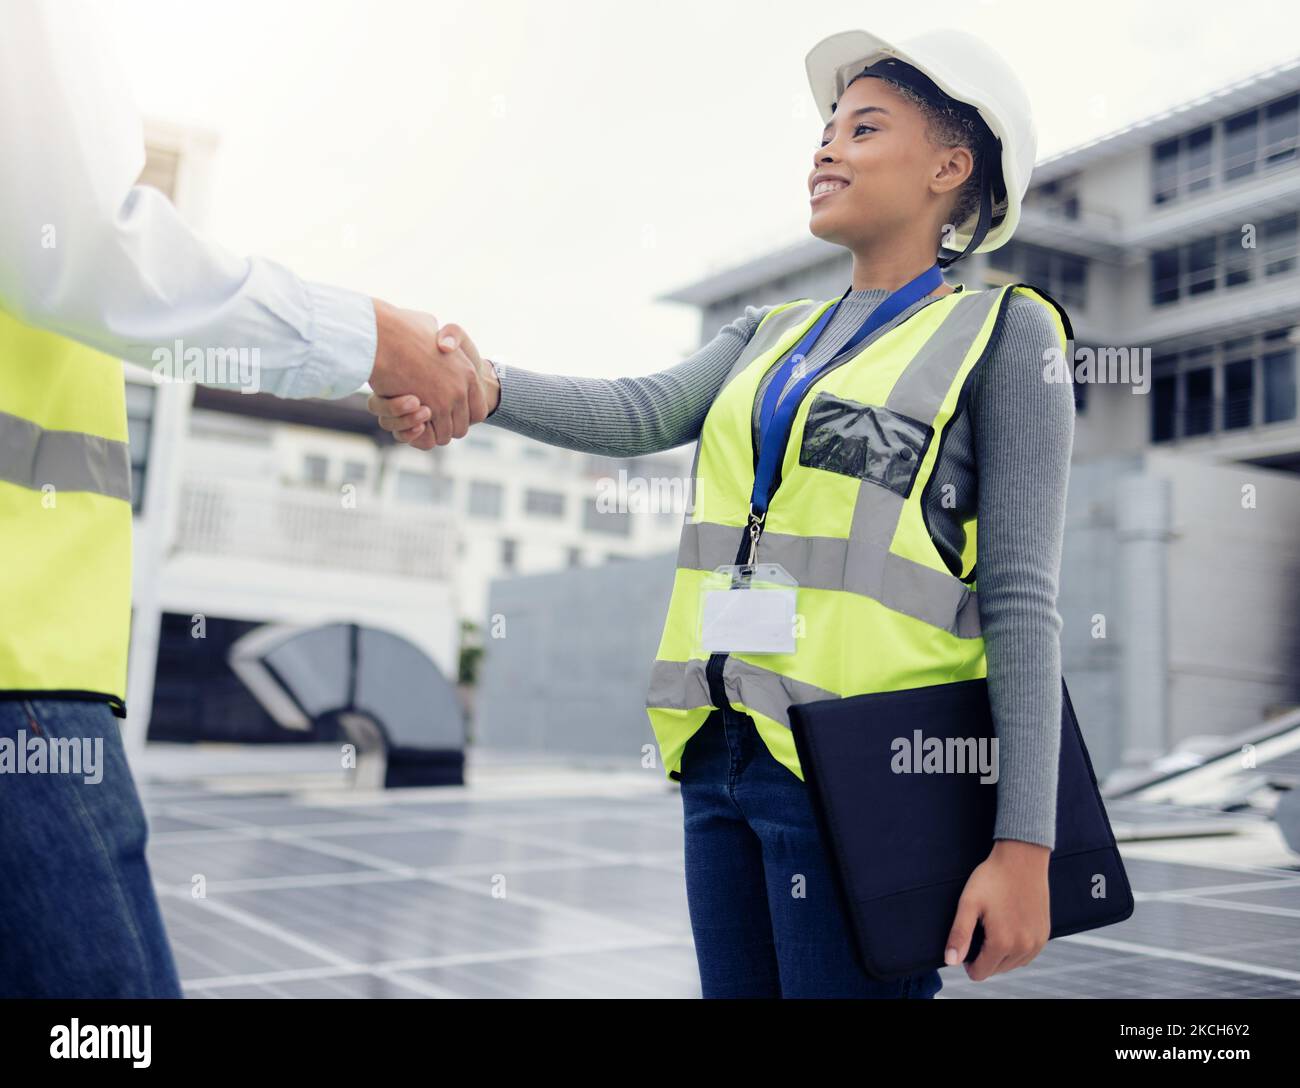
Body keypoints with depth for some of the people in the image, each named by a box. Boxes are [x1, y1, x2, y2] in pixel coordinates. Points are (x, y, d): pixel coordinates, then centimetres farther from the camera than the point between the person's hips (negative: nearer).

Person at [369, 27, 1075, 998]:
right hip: (726, 752, 6)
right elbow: (644, 413, 0)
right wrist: (482, 388, -19)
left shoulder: (1003, 333, 1)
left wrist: (1024, 843, -13)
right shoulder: (773, 333, 18)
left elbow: (1022, 601, -7)